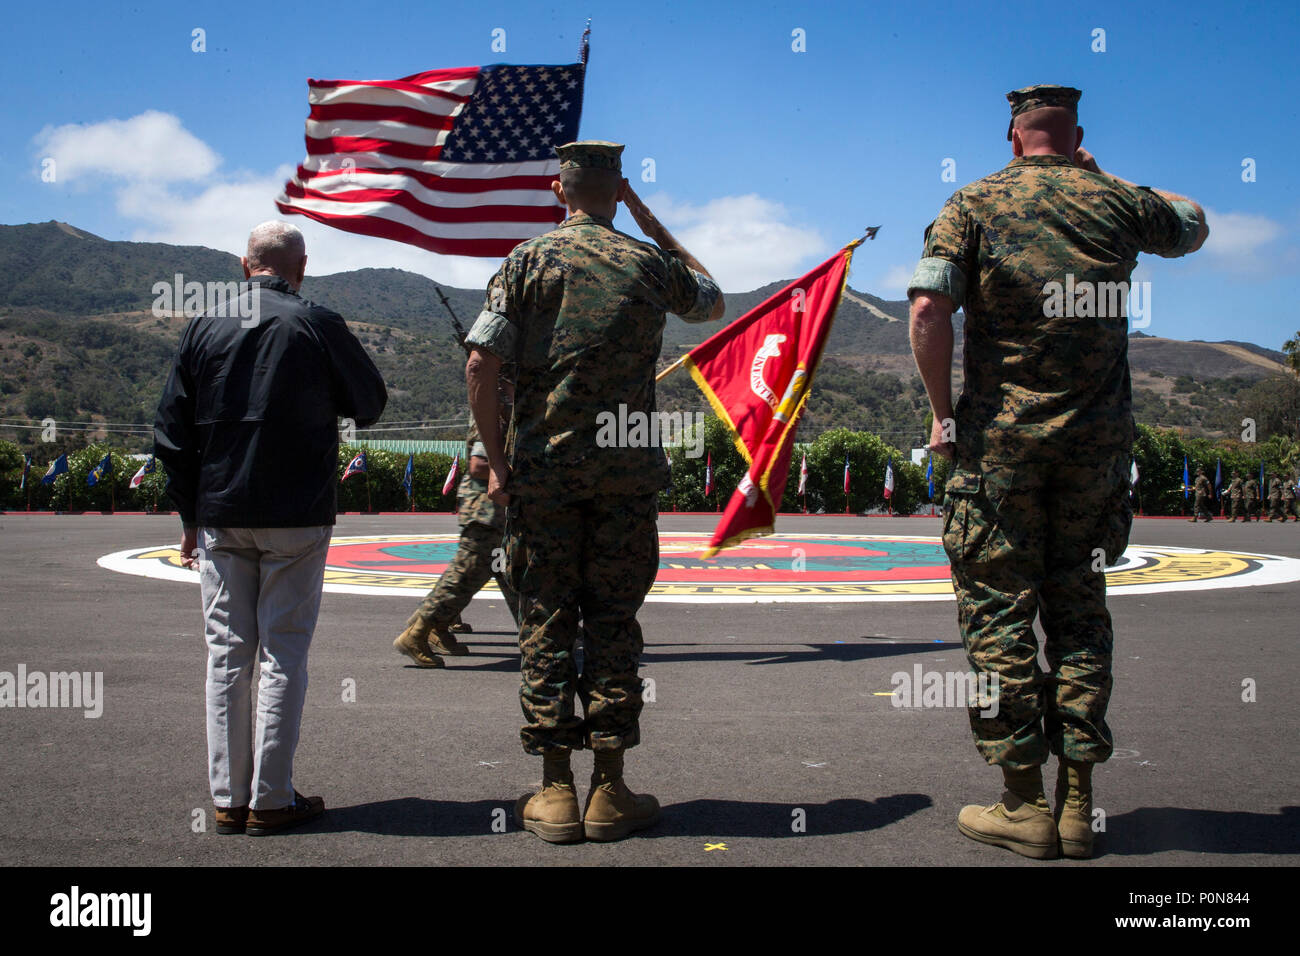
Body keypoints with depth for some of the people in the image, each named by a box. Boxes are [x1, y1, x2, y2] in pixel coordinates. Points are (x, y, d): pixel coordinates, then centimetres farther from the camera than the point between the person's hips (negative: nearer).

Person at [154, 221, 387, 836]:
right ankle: (271, 801, 6)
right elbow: (370, 404, 5)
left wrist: (191, 516, 13)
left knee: (227, 655, 8)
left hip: (219, 516, 3)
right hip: (295, 519, -3)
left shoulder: (203, 329, 6)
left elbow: (170, 433, 7)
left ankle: (228, 799, 14)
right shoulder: (318, 325, -5)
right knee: (282, 653, 2)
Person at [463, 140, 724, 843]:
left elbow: (480, 365, -7)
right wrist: (650, 221, 26)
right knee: (613, 623, 6)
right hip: (627, 469, 1)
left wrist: (496, 460, 0)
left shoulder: (529, 260, 2)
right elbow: (712, 300, 27)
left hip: (542, 467, 0)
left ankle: (555, 795, 8)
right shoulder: (650, 264, 5)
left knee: (545, 625, 5)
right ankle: (609, 792, 9)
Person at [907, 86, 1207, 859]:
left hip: (1000, 438, -3)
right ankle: (1077, 802, 13)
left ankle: (1024, 805, 5)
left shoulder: (976, 204, 1)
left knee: (998, 611, 3)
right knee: (1080, 609, 11)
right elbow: (1194, 225, 29)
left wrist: (944, 414, -4)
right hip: (1098, 442, 3)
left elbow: (929, 310, -12)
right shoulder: (1119, 202, 8)